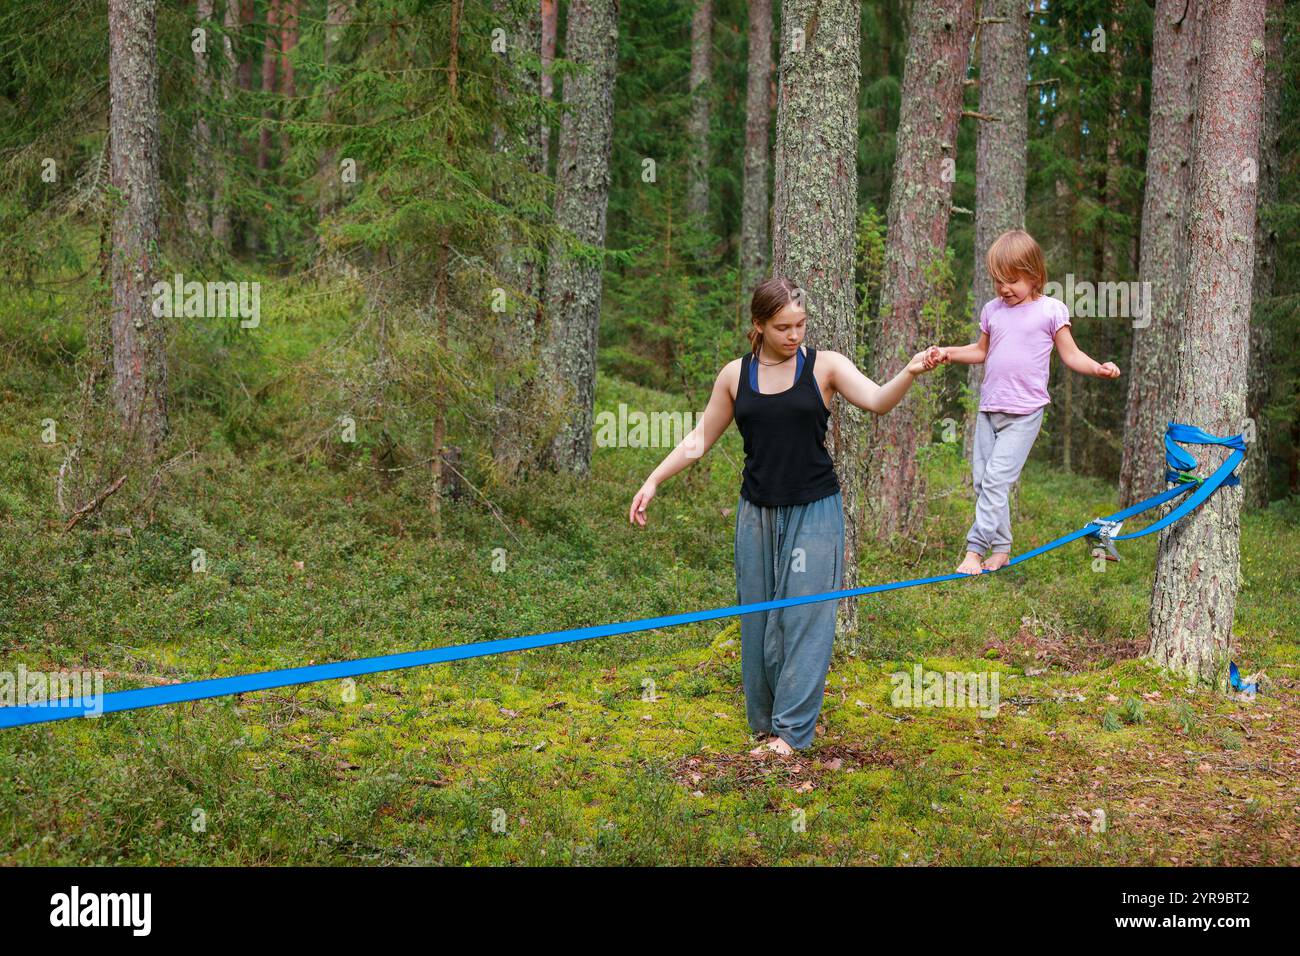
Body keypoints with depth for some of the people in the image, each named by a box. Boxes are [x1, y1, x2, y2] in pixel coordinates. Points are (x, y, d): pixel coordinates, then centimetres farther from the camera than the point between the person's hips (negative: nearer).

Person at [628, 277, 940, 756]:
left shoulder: (824, 366, -4)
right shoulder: (735, 375, 4)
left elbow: (878, 401, -19)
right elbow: (700, 439, 12)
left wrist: (910, 372, -38)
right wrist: (653, 481, 7)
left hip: (814, 511, -3)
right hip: (757, 513, 3)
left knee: (804, 616, -4)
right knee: (758, 620, 8)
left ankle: (791, 730, 2)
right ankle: (763, 724, 21)